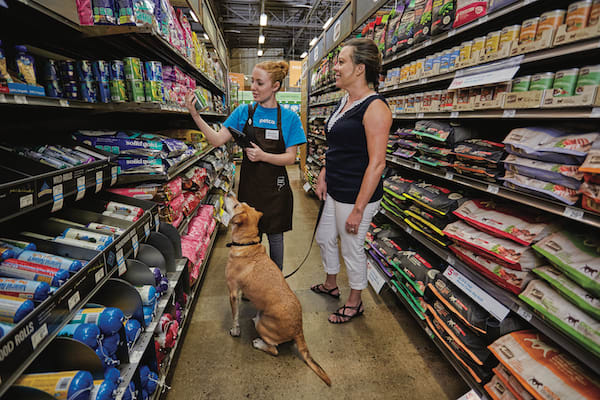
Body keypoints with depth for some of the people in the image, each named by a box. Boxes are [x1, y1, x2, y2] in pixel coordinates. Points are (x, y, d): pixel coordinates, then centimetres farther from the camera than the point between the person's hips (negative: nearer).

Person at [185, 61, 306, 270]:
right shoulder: (244, 112, 0)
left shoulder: (289, 118, -5)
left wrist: (263, 156, -24)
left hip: (275, 189, -1)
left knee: (275, 236, 13)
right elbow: (217, 140, -5)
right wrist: (195, 114, -17)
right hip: (249, 186, 2)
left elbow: (290, 157, -8)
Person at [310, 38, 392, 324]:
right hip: (336, 191, 10)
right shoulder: (344, 102, 11)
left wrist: (358, 209, -21)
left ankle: (355, 303, 34)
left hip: (357, 195, -9)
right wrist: (323, 176, 9)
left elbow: (377, 163, -22)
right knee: (324, 237, 22)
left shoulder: (374, 107, -18)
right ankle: (331, 285, 47)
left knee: (352, 249, 7)